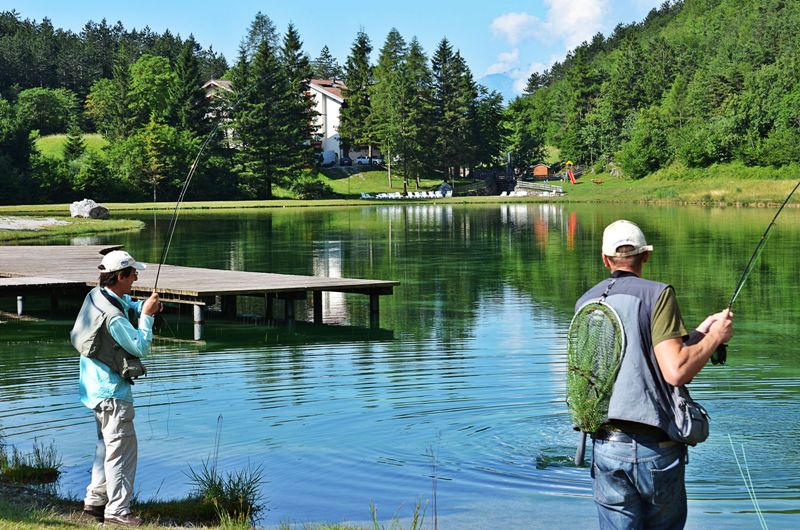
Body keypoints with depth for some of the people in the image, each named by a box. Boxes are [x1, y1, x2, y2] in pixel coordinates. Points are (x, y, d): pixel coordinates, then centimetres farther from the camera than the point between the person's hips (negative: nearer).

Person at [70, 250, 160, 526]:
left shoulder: (96, 295, 3)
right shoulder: (113, 317, -26)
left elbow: (128, 304, 22)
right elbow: (141, 348, -19)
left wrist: (143, 305, 1)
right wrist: (146, 315, -12)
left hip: (98, 388, 10)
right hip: (112, 392, -10)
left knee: (106, 444, 21)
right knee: (122, 449, -5)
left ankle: (95, 500, 29)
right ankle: (117, 511, -2)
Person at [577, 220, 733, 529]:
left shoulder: (585, 303, 11)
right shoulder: (657, 295, -7)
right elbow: (676, 372, -16)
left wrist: (699, 334, 22)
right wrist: (715, 338, 0)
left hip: (606, 447, 4)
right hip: (654, 447, -4)